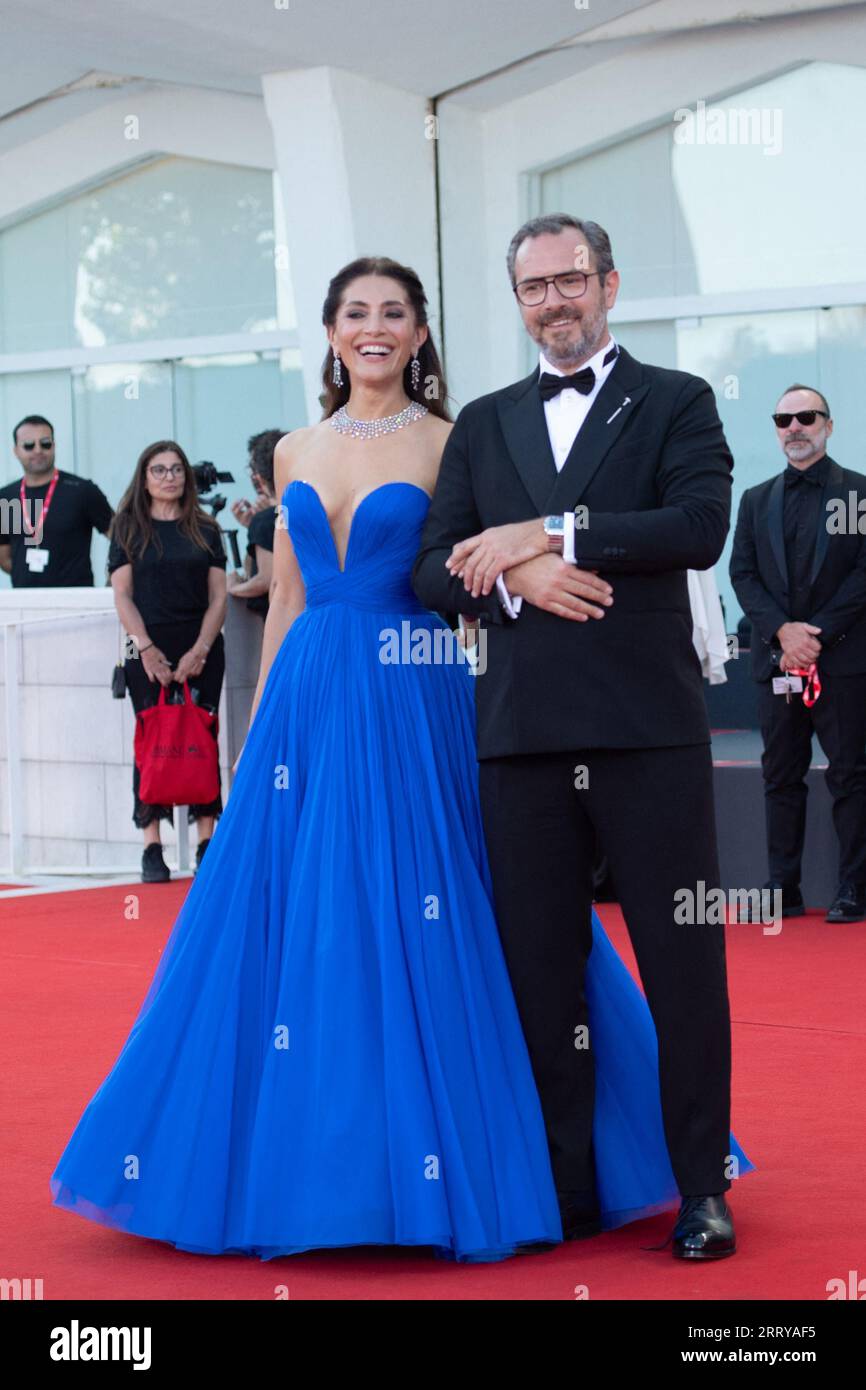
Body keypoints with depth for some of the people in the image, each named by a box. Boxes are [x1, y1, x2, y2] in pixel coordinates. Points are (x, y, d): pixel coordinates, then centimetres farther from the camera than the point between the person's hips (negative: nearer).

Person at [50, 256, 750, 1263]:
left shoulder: (448, 445, 0)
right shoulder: (297, 452, 13)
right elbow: (286, 598, 15)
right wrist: (259, 727, 13)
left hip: (413, 706, -4)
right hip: (308, 699, 4)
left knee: (420, 941, -3)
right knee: (292, 927, 5)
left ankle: (439, 1172, 9)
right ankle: (300, 1165, 17)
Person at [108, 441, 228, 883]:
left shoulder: (205, 529, 10)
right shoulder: (128, 529, 8)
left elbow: (218, 597, 6)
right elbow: (123, 597, 2)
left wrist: (200, 650, -7)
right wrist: (147, 649, -10)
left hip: (201, 651, 1)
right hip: (148, 651, -1)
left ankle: (207, 845, 0)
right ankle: (152, 850, -4)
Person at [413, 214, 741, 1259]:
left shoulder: (676, 403, 7)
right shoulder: (483, 425, 17)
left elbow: (701, 526, -10)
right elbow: (434, 571, 10)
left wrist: (546, 532, -11)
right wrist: (517, 579, -11)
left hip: (649, 730, -3)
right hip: (524, 733, 4)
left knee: (683, 961, 0)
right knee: (540, 969, 7)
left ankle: (702, 1188, 11)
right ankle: (567, 1187, 17)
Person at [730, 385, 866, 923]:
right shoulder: (756, 500, 14)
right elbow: (743, 574, 6)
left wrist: (818, 634, -13)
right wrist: (783, 631, -10)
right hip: (777, 659, 4)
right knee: (782, 777, 5)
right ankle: (784, 889, 9)